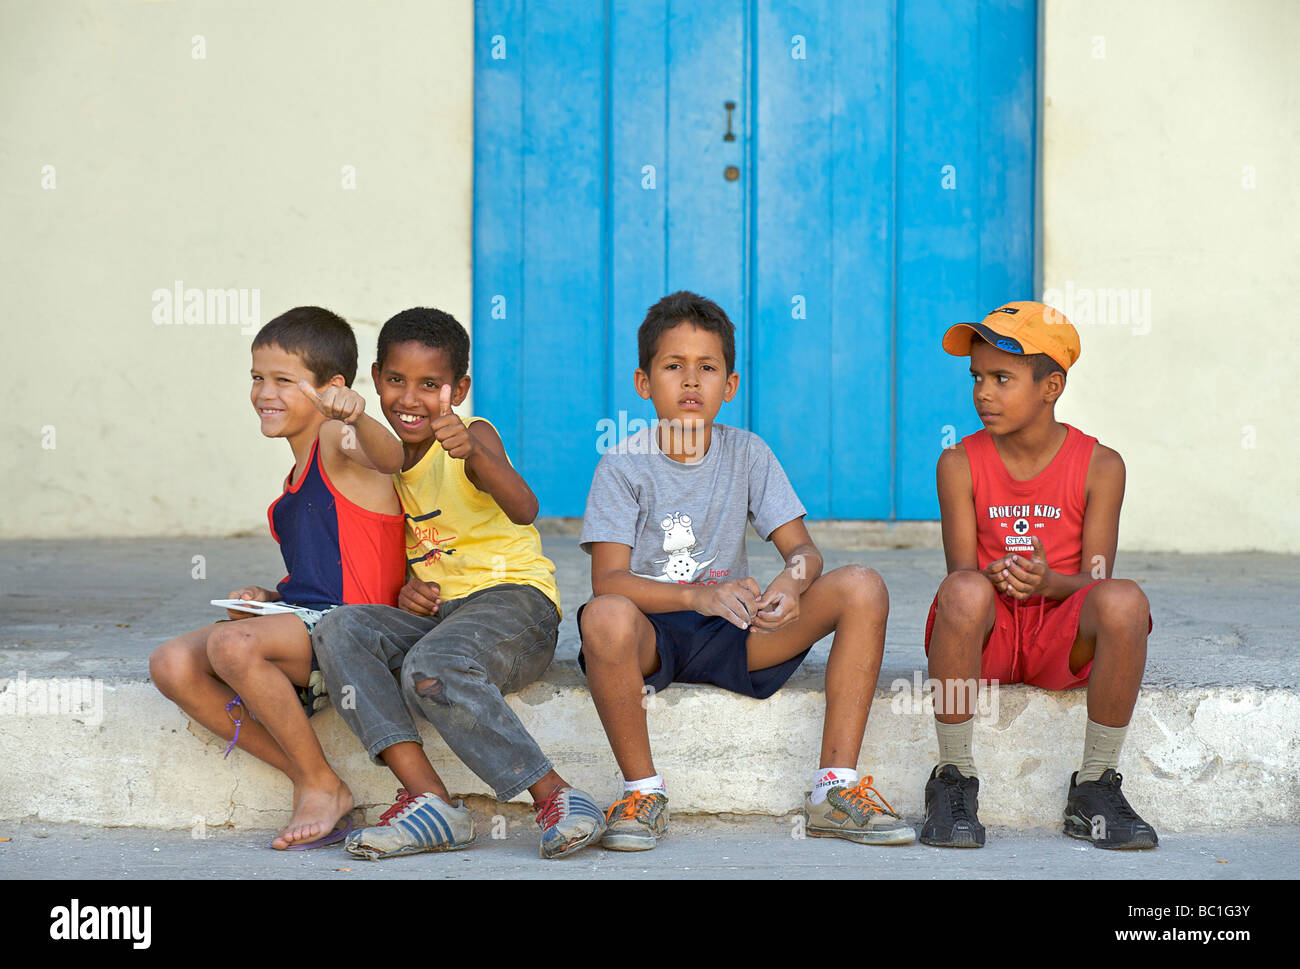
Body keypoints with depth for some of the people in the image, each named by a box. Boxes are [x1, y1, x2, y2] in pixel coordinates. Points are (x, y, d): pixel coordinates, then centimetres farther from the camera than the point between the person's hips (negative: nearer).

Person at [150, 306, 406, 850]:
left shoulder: (336, 442, -5)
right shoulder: (299, 475, 25)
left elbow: (390, 458, -30)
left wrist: (356, 418, -53)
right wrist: (266, 597, 10)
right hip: (299, 617, 9)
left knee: (233, 644, -33)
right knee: (173, 665, -10)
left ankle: (324, 783, -14)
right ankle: (306, 781, -6)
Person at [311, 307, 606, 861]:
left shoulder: (475, 438, -9)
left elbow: (524, 510, -29)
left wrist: (473, 454, -48)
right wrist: (403, 589, 0)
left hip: (513, 597, -7)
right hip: (433, 610, 7)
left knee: (430, 669, -35)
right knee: (341, 631, -21)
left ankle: (556, 796, -24)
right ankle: (428, 798, -27)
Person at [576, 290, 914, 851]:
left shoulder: (747, 455, 6)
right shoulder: (623, 467, -5)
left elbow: (803, 549, 1)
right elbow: (608, 580, -16)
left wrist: (791, 583, -26)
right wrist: (700, 596, -33)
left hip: (733, 635, 4)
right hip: (654, 635, -4)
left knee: (862, 589, -16)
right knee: (605, 618, -40)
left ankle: (835, 789, -16)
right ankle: (643, 792, -17)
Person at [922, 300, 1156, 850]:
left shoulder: (1099, 466, -1)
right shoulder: (960, 465, 1)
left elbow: (1093, 580, -4)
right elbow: (962, 571, -4)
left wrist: (1050, 582, -28)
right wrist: (996, 577, -28)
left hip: (1064, 632, 0)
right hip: (986, 631, 0)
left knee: (1123, 600, -34)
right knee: (964, 592, -37)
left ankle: (1095, 789, -16)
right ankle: (953, 779, -20)